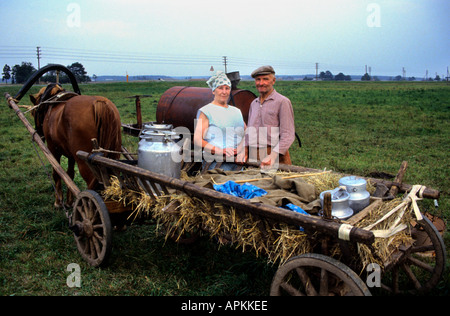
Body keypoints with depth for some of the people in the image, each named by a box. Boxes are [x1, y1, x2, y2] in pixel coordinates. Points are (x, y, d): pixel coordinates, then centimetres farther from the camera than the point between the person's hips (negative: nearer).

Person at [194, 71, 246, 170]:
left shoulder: (237, 111, 22)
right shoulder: (205, 111, 2)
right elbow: (197, 140, -7)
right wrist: (221, 151, -19)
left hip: (239, 161, 6)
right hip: (216, 162, -5)